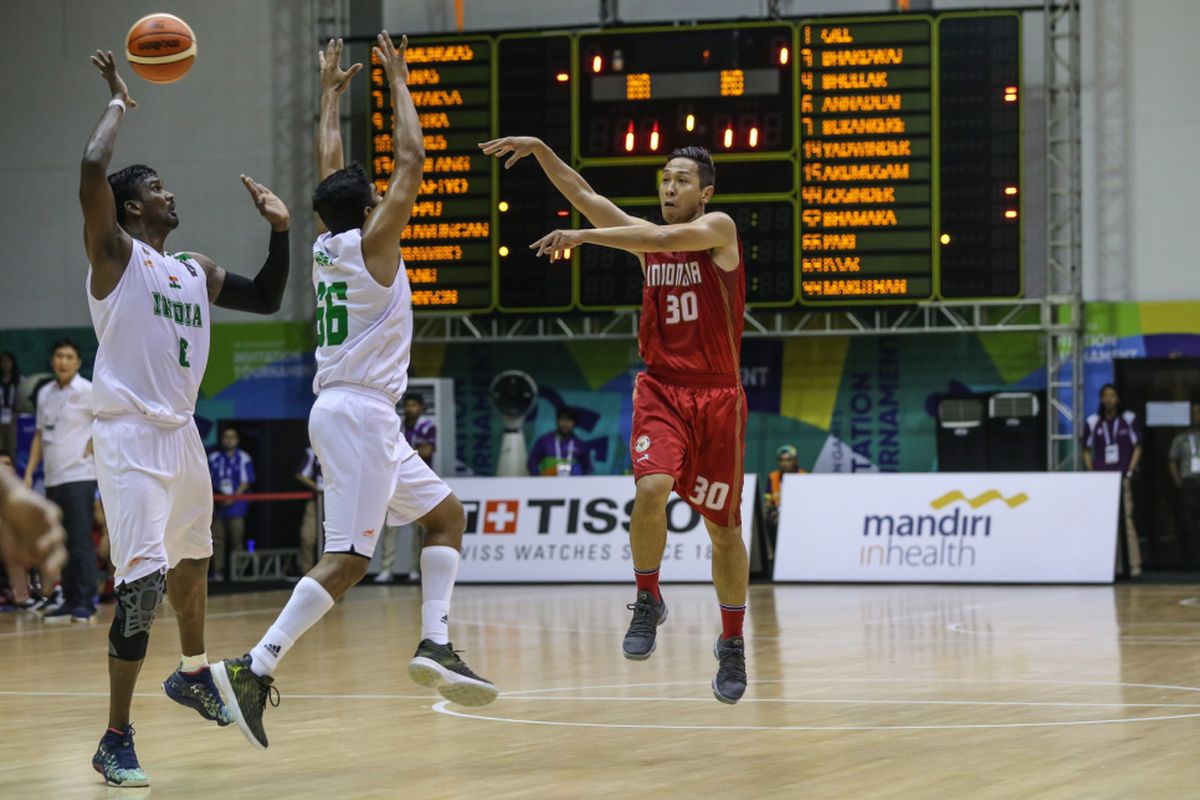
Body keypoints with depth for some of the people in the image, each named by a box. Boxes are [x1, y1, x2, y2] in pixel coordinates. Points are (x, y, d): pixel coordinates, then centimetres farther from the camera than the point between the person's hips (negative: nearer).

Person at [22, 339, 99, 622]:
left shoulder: (87, 391, -7)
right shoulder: (45, 393, 12)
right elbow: (40, 435, 17)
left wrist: (95, 444, -9)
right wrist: (29, 472, 10)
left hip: (79, 477, -6)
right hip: (53, 479, 6)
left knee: (81, 542, -9)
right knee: (61, 544, 9)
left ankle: (86, 602, -8)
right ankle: (69, 601, 14)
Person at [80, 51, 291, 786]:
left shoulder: (197, 270, 14)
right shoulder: (115, 253, -7)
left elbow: (267, 300, 23)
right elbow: (93, 170, -23)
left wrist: (280, 230, 11)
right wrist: (118, 105, -9)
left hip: (182, 433, 8)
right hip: (131, 436, -8)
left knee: (193, 559, 25)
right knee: (143, 581, -16)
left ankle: (194, 676, 51)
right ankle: (116, 742, -13)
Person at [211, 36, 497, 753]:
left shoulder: (326, 247, 10)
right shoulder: (371, 243, -9)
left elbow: (331, 169, 25)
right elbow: (412, 160, -7)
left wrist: (332, 95, 32)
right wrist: (398, 80, 2)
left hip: (361, 415, 10)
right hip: (359, 413, -10)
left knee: (447, 515, 17)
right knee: (348, 560, -14)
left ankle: (436, 645, 5)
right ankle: (255, 669, -23)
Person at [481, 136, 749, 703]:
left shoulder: (718, 229, -5)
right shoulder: (645, 236, 9)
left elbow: (667, 239, -24)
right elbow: (585, 196, 3)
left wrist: (583, 236, -30)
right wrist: (540, 151, -10)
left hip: (717, 396, -3)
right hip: (661, 389, 3)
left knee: (723, 525, 4)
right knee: (651, 489, -25)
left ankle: (733, 643, 20)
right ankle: (648, 600, -5)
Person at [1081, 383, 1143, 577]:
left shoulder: (1129, 419, 2)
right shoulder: (1092, 422, 7)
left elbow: (1137, 448, 4)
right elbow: (1086, 451, 12)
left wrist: (1130, 472, -5)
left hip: (1123, 478, -3)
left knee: (1127, 520, -11)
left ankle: (1135, 565, -11)